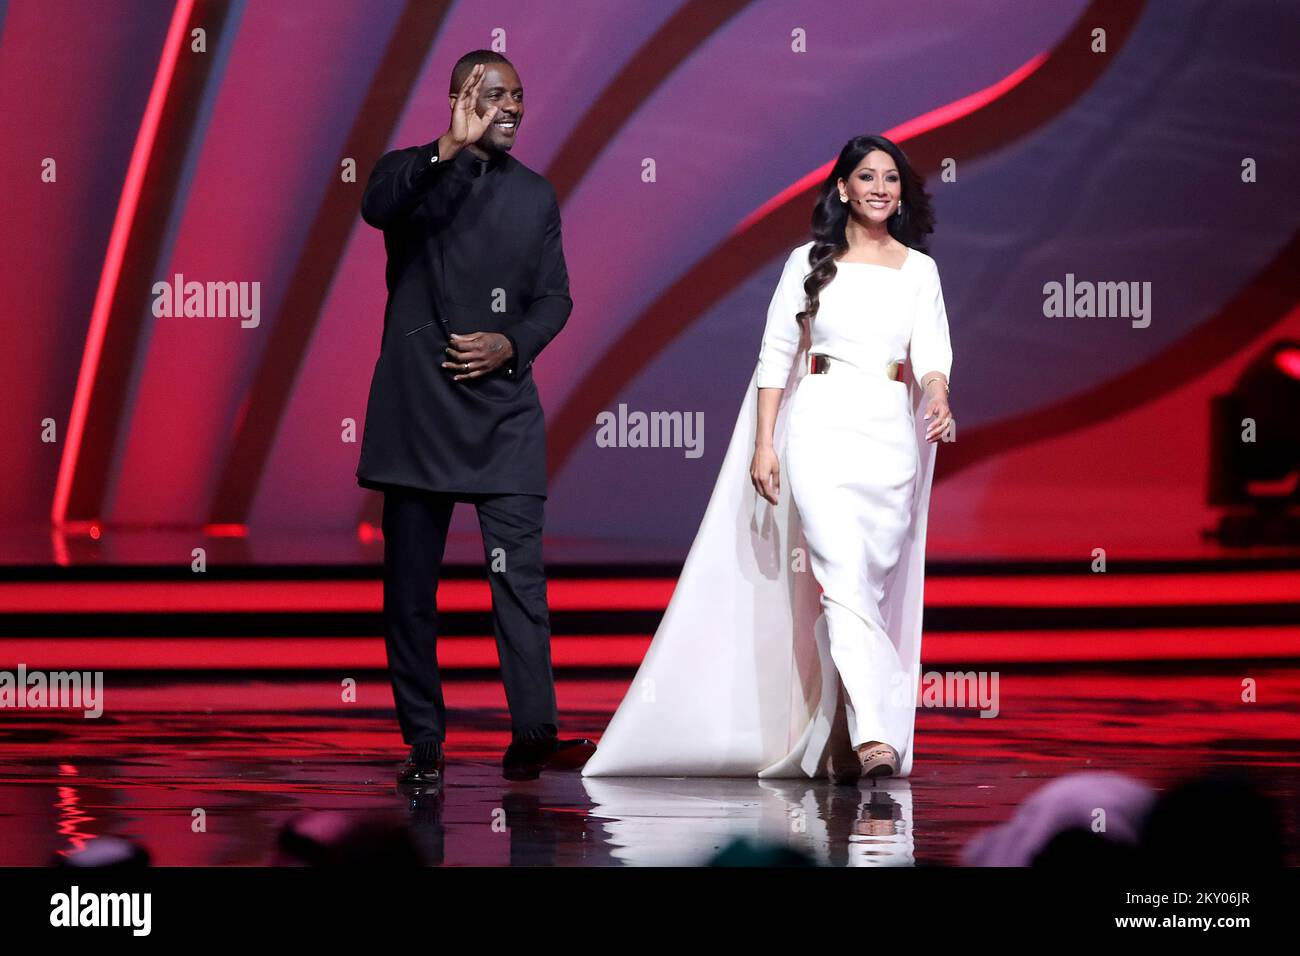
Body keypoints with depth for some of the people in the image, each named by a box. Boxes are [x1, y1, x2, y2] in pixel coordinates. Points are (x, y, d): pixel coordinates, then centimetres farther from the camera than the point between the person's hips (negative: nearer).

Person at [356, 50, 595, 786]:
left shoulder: (535, 195, 14)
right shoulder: (412, 171, 4)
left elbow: (554, 297, 14)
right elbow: (378, 208, -20)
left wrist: (513, 345, -6)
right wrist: (451, 150, -33)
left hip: (503, 403, 2)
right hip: (417, 403, -2)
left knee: (520, 569, -10)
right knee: (411, 580, 2)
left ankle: (534, 735, -14)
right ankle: (423, 744, 8)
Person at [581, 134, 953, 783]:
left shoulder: (919, 269, 11)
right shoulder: (810, 263, 6)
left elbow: (931, 351, 0)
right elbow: (776, 354, 6)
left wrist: (937, 398, -23)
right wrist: (764, 443, -3)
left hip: (893, 435, 3)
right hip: (822, 426, -3)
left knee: (870, 586, 3)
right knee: (841, 576, -19)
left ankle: (836, 744, 12)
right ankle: (875, 737, -28)